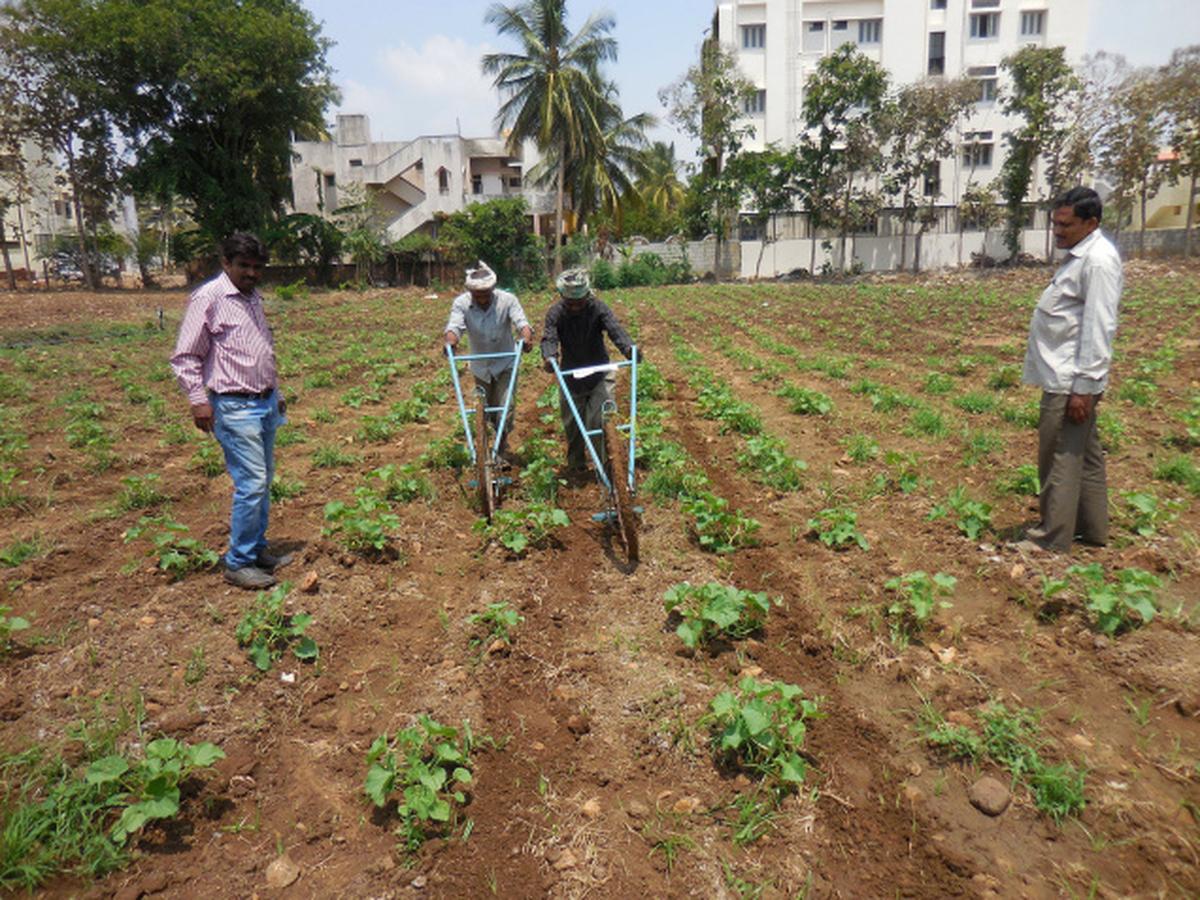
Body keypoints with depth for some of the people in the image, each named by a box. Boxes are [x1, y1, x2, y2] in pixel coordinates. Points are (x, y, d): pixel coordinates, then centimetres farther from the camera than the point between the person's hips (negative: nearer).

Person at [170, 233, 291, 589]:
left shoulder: (254, 297, 15)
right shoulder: (208, 298, -9)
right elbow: (185, 357, -9)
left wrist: (276, 392, 23)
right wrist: (198, 401, -15)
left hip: (265, 402, 8)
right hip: (235, 408, -8)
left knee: (263, 482, 12)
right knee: (251, 484, -10)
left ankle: (258, 548, 24)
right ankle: (238, 563, 2)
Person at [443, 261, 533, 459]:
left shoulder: (507, 300, -17)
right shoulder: (461, 303, -14)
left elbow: (521, 322, -28)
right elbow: (455, 326, -27)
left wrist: (527, 337, -51)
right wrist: (450, 342, -50)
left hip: (506, 363, -2)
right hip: (480, 366, 2)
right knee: (486, 410, 16)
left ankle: (501, 450, 6)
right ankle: (501, 439, 43)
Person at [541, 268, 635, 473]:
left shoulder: (598, 308, -12)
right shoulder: (555, 313, -9)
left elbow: (614, 329, -26)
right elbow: (549, 337, -22)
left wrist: (628, 348, -47)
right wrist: (549, 357, -46)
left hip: (600, 374, -2)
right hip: (571, 377, 2)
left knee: (599, 420, -14)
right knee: (572, 424, 13)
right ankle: (576, 464, 35)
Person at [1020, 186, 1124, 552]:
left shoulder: (1098, 261, -16)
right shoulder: (1079, 255, 14)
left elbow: (1099, 329, -21)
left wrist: (1083, 387, -22)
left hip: (1072, 381, -10)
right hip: (1065, 376, 10)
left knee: (1061, 459, -3)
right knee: (1084, 456, 18)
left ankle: (1053, 537, 7)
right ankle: (1092, 529, 31)